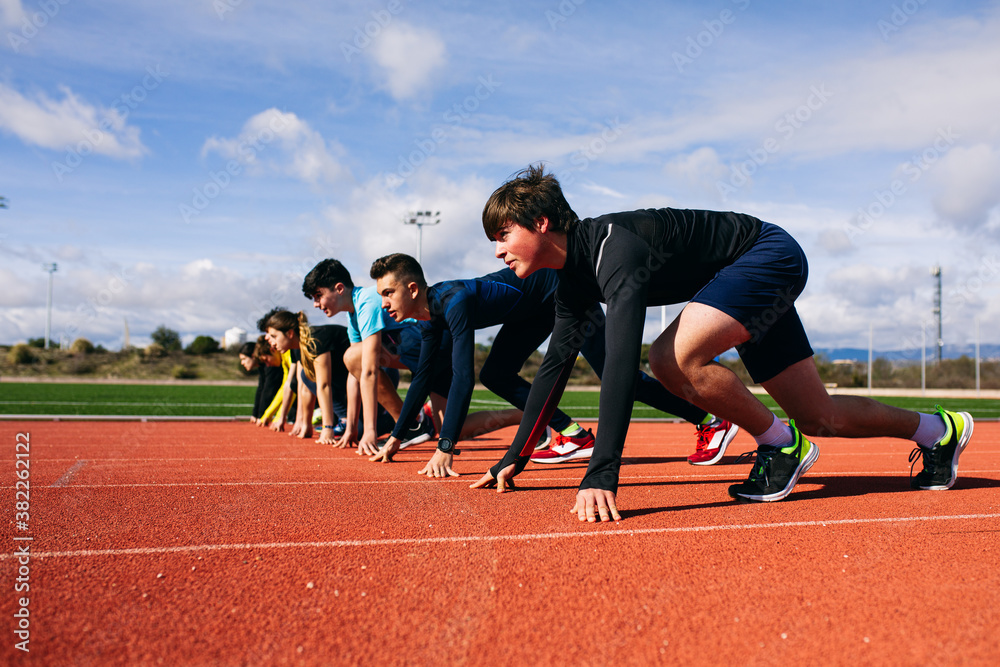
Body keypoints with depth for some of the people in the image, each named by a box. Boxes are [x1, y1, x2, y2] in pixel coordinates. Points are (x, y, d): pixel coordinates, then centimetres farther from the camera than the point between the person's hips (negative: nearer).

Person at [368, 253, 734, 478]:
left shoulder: (453, 302, -31)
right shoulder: (430, 317, -2)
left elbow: (463, 377, -38)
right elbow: (422, 376, 7)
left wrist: (444, 449, -40)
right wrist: (396, 436, 7)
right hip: (536, 312, 9)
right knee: (495, 375, 1)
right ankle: (575, 437, 1)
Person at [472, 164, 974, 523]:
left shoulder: (612, 245, -30)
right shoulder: (573, 278, -2)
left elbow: (622, 358, -42)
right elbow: (555, 364, 5)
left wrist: (601, 475, -47)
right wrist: (514, 459, 3)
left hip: (771, 255, -9)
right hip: (752, 278, 9)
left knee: (672, 358, -30)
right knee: (818, 419, 13)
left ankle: (782, 446, -8)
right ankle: (939, 430, 37)